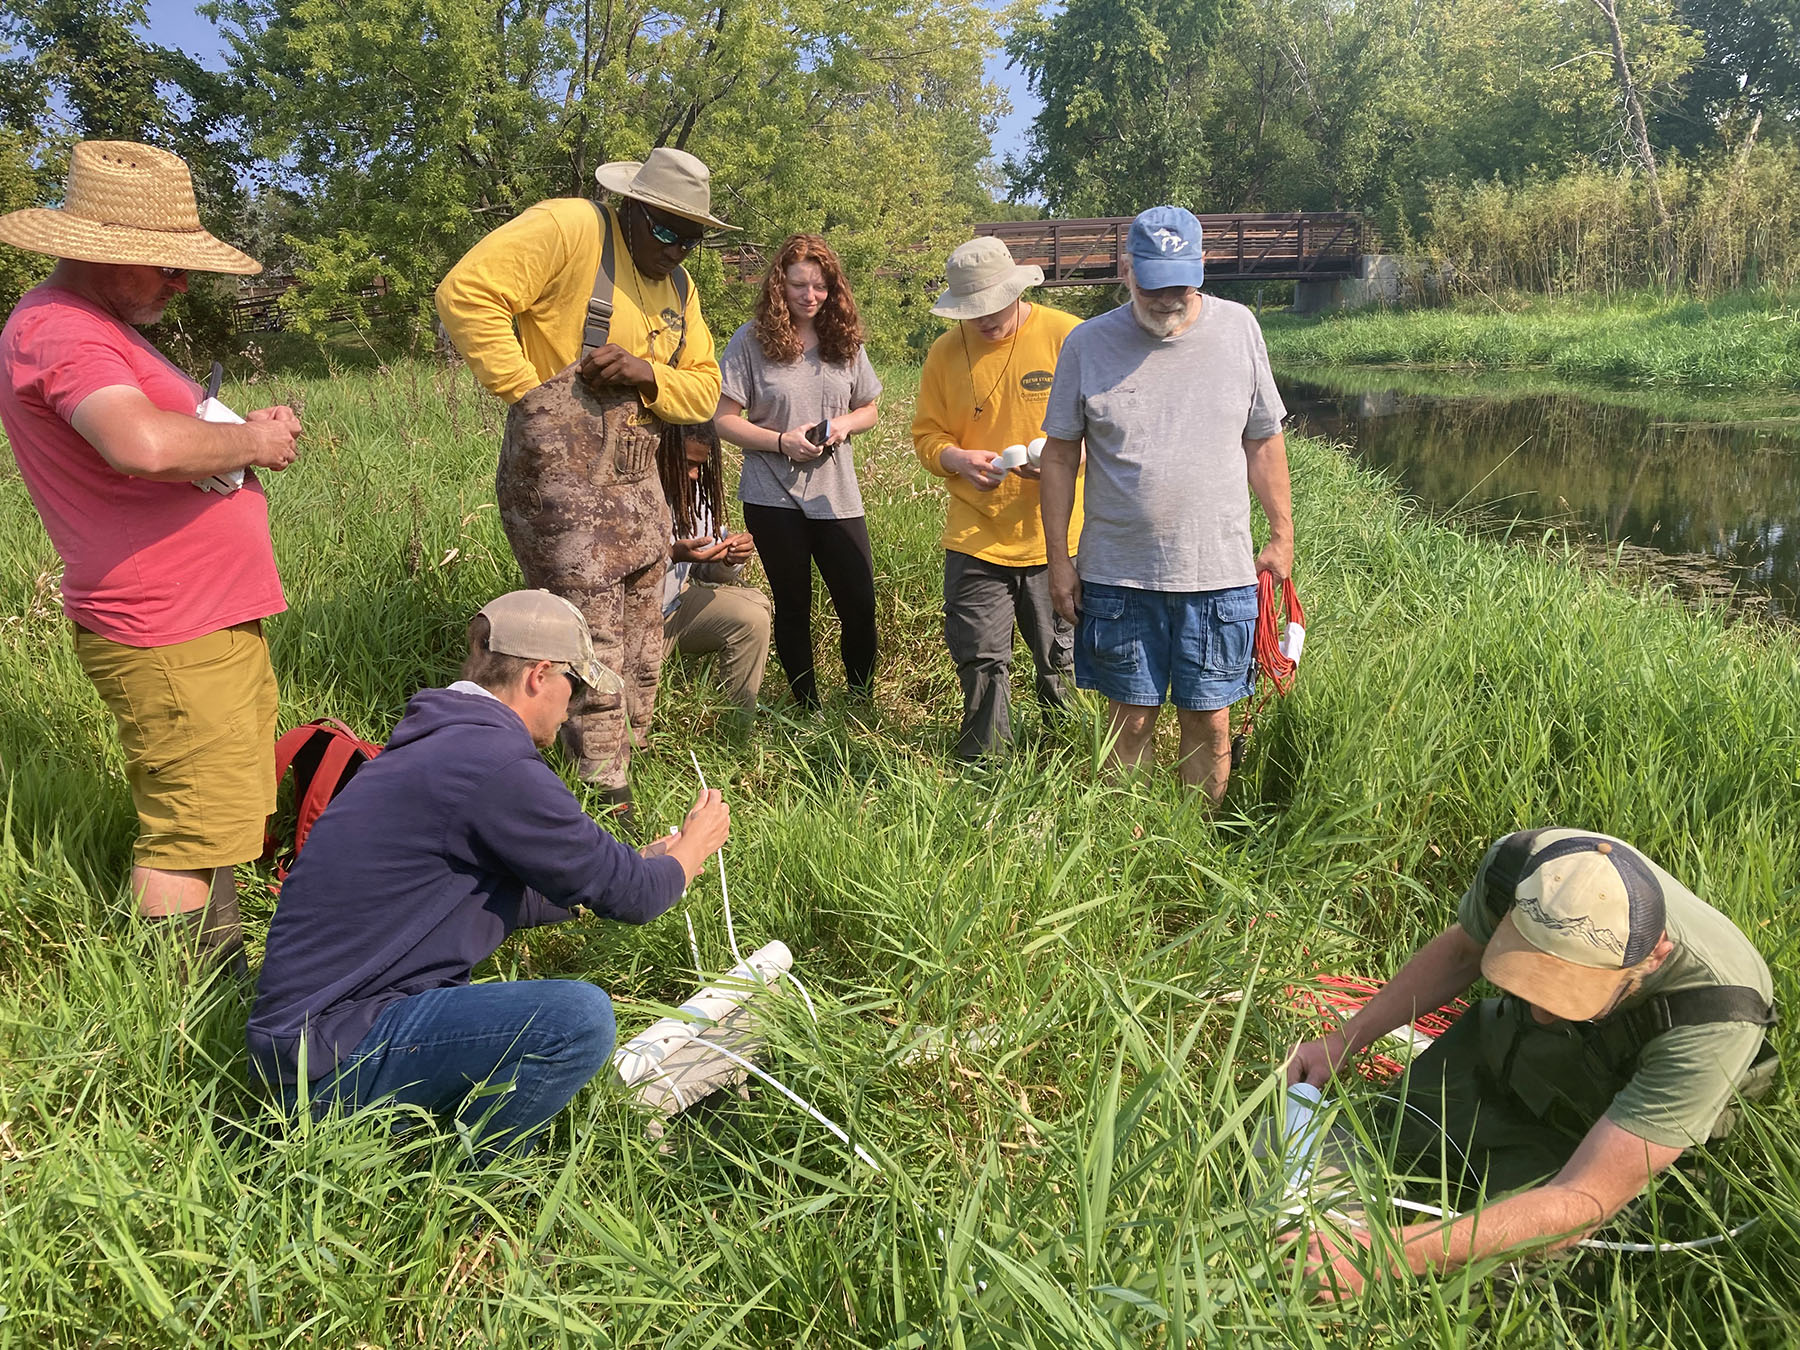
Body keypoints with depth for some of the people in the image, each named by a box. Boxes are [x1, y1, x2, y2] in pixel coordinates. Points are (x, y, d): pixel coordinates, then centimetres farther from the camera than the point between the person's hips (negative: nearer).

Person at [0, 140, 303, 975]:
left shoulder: (93, 326, 19)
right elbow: (145, 445, -35)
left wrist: (243, 432, 4)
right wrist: (249, 441, -17)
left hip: (213, 623, 11)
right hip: (170, 639, -11)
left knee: (221, 818, 20)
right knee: (188, 837, -5)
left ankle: (224, 987, 33)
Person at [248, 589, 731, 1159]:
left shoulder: (437, 746, 13)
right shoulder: (493, 764, -19)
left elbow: (511, 899, 25)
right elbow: (629, 894, -11)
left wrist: (642, 866, 31)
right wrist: (691, 850, 11)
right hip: (332, 1058, -10)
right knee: (579, 1016, -24)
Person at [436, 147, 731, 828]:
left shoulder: (678, 287, 17)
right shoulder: (568, 229, -9)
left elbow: (704, 389, 13)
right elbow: (467, 292, -18)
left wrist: (647, 374, -7)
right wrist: (525, 390, -17)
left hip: (637, 486, 8)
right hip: (561, 483, -8)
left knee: (640, 663, 14)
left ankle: (618, 777, 28)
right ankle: (607, 804, 7)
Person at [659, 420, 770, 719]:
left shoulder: (691, 488, 3)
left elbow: (705, 571, 9)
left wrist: (730, 557, -13)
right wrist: (671, 555, -36)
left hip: (675, 601, 8)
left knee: (752, 613, -10)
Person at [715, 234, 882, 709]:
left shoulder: (845, 341, 6)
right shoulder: (752, 341, -5)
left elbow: (868, 410, 16)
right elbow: (725, 419, -5)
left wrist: (845, 424, -7)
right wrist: (781, 442, -18)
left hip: (836, 495, 3)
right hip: (774, 496, -3)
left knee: (860, 605, 2)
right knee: (793, 607, 10)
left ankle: (863, 706, 21)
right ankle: (808, 709, 24)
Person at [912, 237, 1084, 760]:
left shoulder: (1068, 337, -5)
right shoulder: (945, 353, 2)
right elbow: (926, 434, 8)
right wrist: (958, 459, -15)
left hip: (1057, 535, -1)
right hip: (975, 536, 1)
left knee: (1060, 665, 12)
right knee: (980, 663, 5)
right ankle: (982, 763, 23)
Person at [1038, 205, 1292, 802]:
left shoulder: (1239, 327, 3)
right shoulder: (1088, 343, -1)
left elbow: (1263, 441, 10)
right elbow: (1060, 455, 3)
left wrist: (1282, 534, 10)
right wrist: (1058, 559, 2)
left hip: (1220, 572, 1)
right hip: (1118, 574, -1)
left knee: (1209, 720, 7)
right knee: (1131, 718, 8)